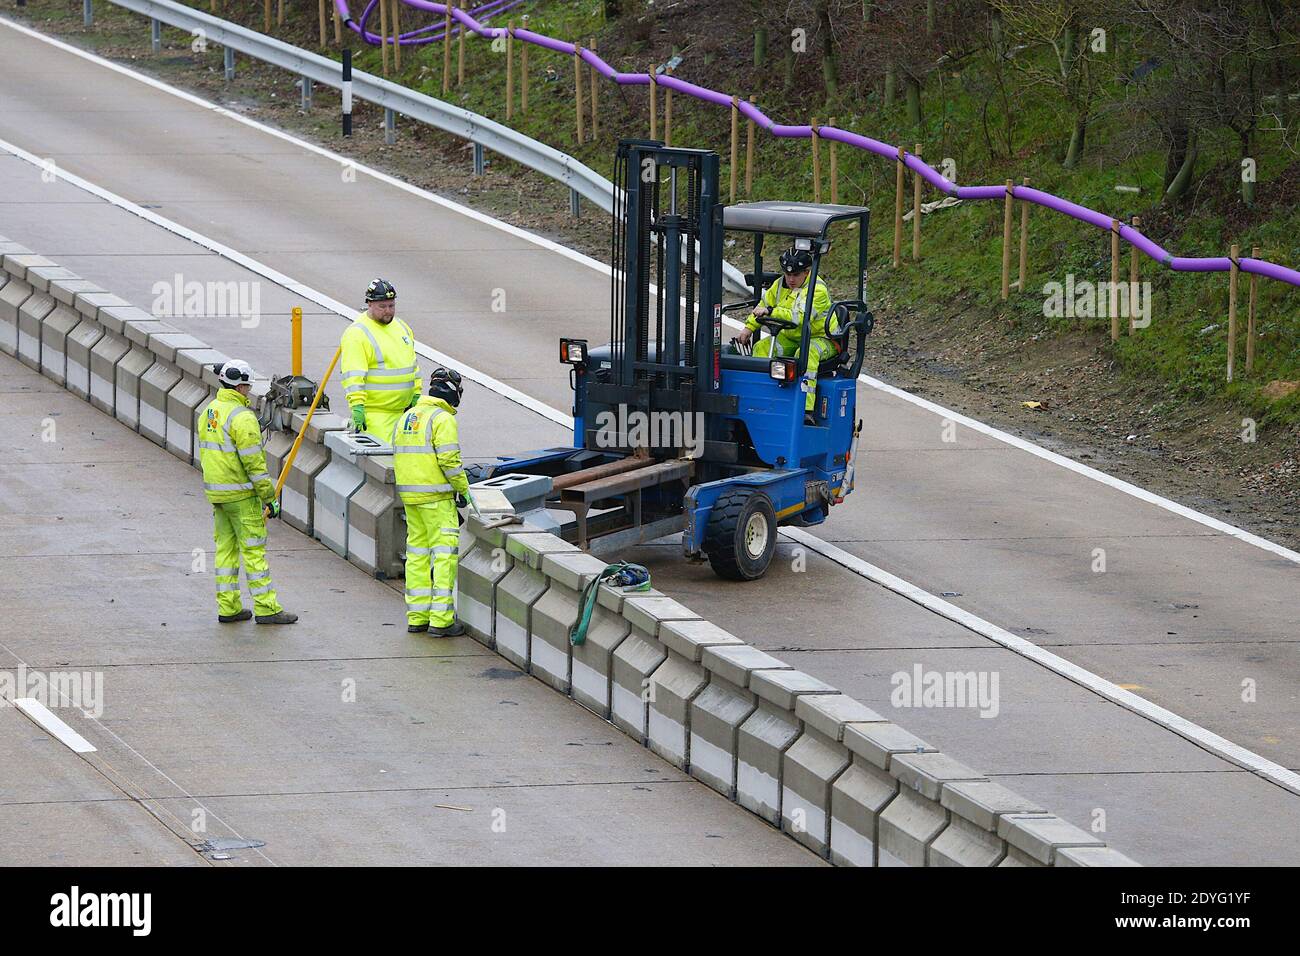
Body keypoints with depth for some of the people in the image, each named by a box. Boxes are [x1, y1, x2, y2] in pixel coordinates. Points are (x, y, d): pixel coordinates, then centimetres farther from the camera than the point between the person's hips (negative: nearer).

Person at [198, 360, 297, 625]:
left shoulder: (208, 412, 9)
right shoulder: (242, 417, -18)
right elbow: (254, 463, -19)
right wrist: (270, 497, -13)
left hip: (215, 491, 8)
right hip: (241, 494, -8)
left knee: (226, 546, 13)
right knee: (254, 549, -4)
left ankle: (228, 607, 14)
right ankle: (266, 608, -2)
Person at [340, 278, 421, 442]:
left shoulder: (401, 327, 15)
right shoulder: (357, 334, -11)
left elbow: (412, 364, 25)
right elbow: (353, 375, -19)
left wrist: (416, 394, 22)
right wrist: (357, 406, -26)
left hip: (402, 410, 8)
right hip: (375, 413, -8)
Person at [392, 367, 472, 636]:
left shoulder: (405, 418, 14)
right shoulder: (443, 419, -12)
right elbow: (450, 460, -17)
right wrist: (463, 489, -6)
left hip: (408, 494, 8)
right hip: (436, 497, -8)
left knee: (417, 553, 13)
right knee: (444, 554, -5)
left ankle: (417, 617, 15)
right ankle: (441, 620, -9)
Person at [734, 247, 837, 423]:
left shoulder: (817, 290, -21)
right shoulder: (781, 285, 4)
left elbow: (800, 316, -34)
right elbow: (763, 304, 18)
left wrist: (771, 312, -39)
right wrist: (749, 328, 7)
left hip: (822, 339, -8)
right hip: (792, 338, 8)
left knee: (807, 353, -38)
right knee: (761, 348, -9)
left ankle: (806, 409, -47)